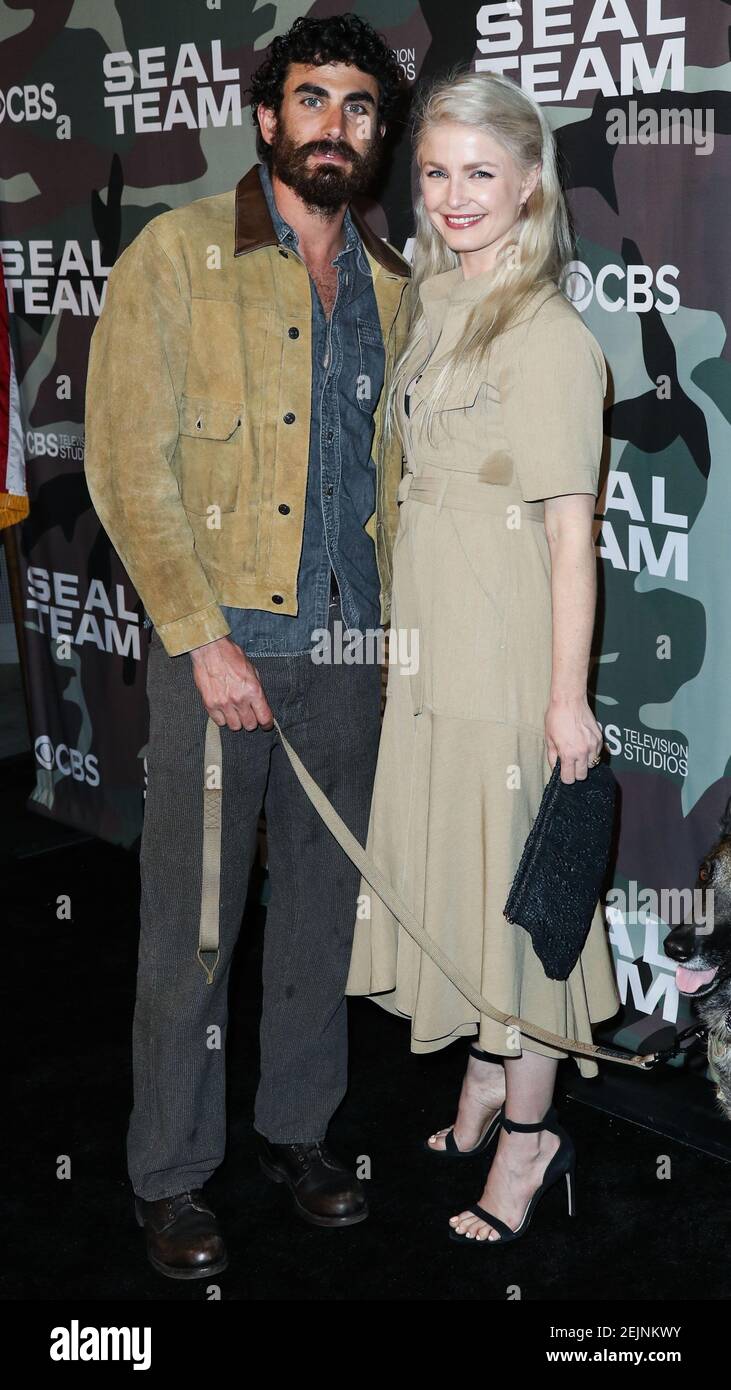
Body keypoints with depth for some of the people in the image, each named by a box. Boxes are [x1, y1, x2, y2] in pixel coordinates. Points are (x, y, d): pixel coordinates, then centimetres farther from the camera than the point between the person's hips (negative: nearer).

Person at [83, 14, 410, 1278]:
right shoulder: (178, 254, -4)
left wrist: (390, 622, 9)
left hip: (347, 651, 5)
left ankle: (297, 1129, 33)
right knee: (191, 928, 3)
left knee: (321, 909, 14)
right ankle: (168, 1177, 20)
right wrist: (203, 639, -14)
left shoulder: (389, 285, 11)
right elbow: (128, 469, -9)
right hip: (219, 648, -4)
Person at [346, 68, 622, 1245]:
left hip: (512, 662, -8)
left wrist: (569, 694, -17)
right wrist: (400, 637, 17)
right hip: (432, 652, 8)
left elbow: (571, 528, -16)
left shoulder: (553, 337, -14)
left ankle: (530, 1130, 19)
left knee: (514, 881, 2)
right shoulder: (435, 308, 10)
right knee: (451, 872, 16)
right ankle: (484, 1090, 35)